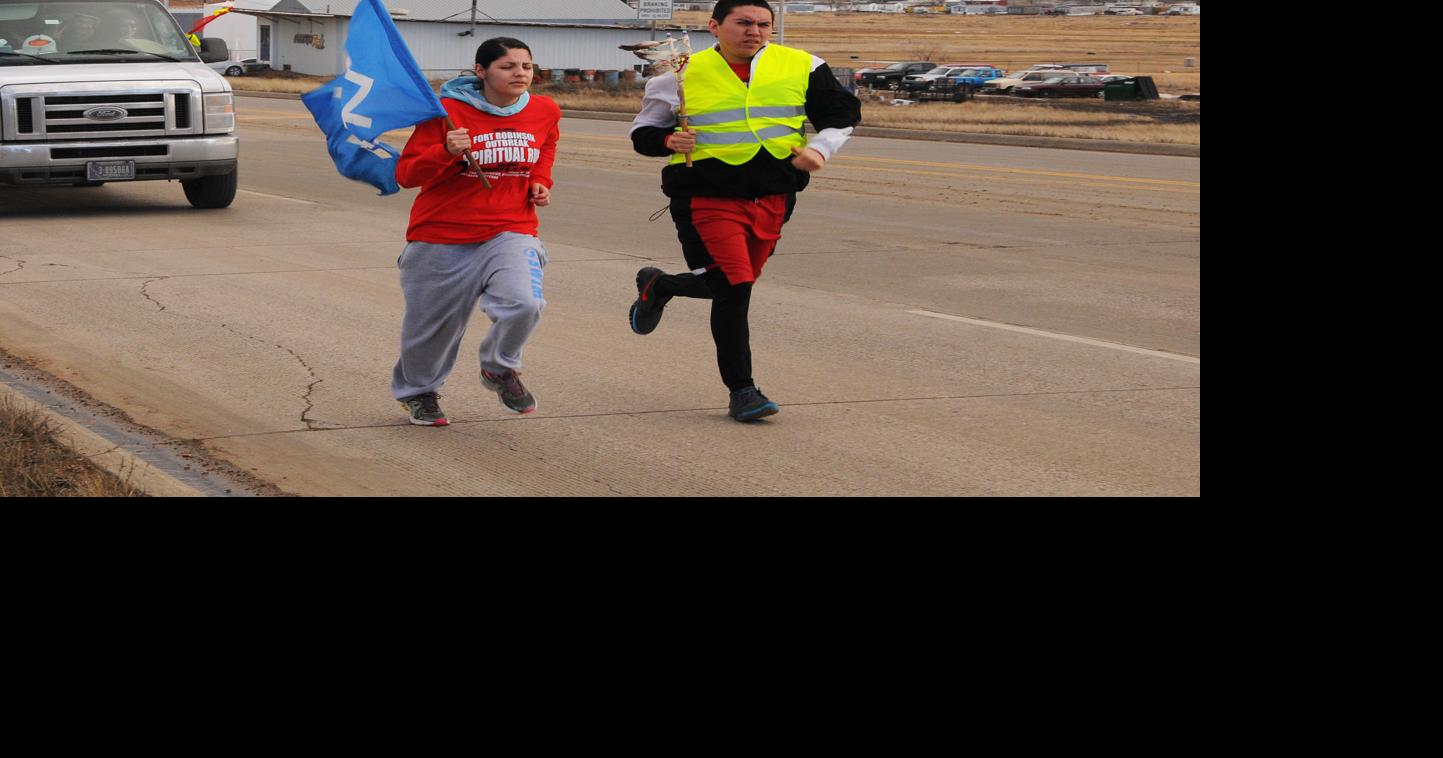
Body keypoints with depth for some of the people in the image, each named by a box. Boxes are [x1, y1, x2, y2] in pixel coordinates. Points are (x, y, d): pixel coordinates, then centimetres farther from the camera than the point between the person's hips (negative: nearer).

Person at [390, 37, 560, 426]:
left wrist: (540, 184, 8)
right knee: (432, 324, 11)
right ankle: (418, 391, 43)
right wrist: (446, 152, -27)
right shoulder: (447, 111, -12)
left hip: (510, 232, 2)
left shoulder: (546, 113, 1)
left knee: (525, 303, -25)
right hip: (442, 236, -2)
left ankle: (500, 368, 7)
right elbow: (406, 174, -10)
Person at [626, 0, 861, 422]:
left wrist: (820, 149, -6)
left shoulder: (801, 67, 3)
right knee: (733, 287, -14)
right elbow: (643, 132, 8)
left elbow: (842, 113, 12)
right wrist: (669, 141, -15)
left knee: (734, 285, 14)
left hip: (773, 197, 4)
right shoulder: (684, 75, -1)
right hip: (707, 196, -4)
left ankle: (658, 286, 44)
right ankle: (741, 390, 0)